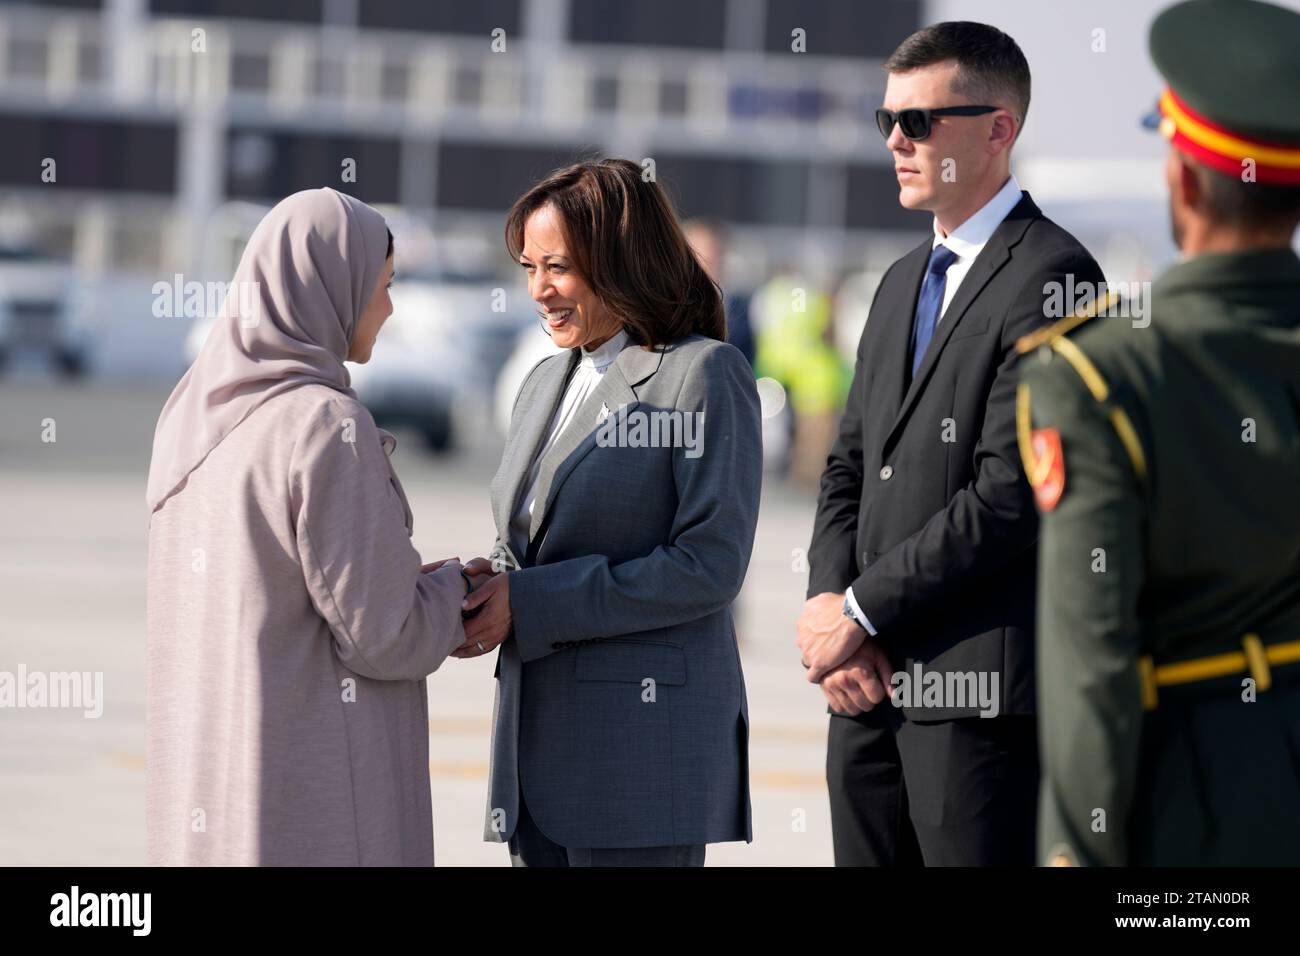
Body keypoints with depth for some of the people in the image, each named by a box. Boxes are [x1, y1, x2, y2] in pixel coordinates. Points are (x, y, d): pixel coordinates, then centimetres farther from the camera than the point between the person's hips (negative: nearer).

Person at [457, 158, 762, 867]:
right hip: (539, 726, 7)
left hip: (645, 736, -7)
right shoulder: (546, 383, 18)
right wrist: (475, 587, -1)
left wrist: (529, 605, -16)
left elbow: (708, 567, -14)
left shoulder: (704, 374, -7)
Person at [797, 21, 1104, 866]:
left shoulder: (1049, 276, -9)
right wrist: (829, 604, 0)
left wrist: (860, 611, -12)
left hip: (982, 691, -8)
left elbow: (1011, 494, -17)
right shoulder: (905, 282, 20)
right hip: (874, 686, 8)